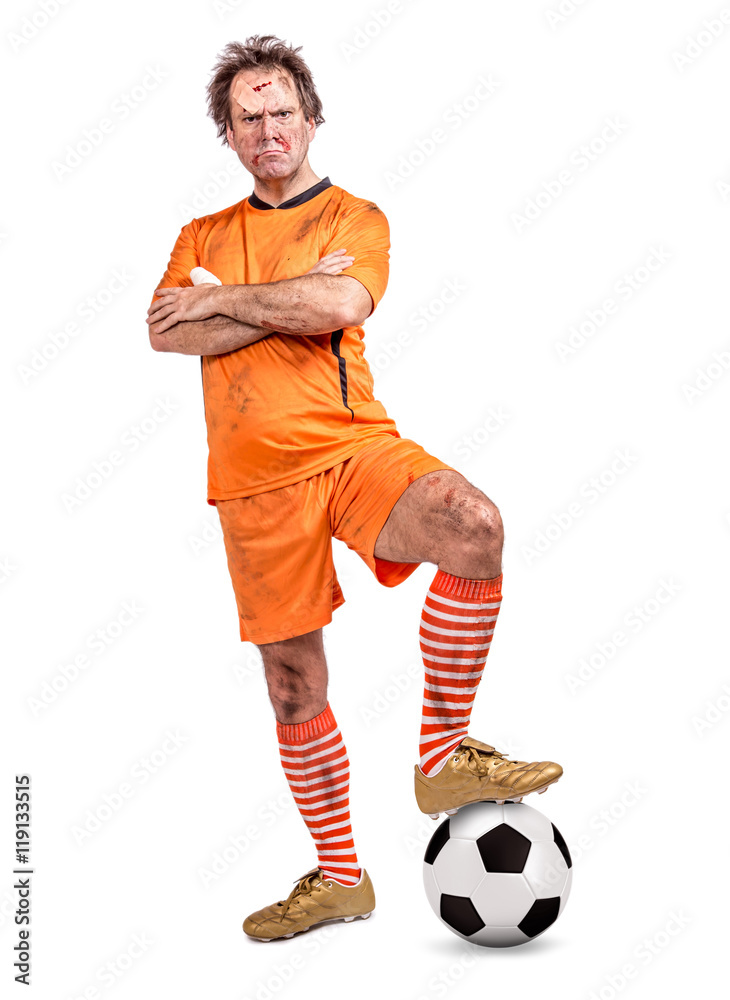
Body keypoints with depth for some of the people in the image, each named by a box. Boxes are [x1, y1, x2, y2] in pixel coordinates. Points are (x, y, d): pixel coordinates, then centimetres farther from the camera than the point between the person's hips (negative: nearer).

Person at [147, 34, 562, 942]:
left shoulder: (354, 218, 9)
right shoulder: (203, 236, 17)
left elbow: (339, 302, -14)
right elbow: (164, 333, -3)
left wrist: (222, 298, -4)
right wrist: (287, 302, -8)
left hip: (354, 446, -2)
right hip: (256, 480, 3)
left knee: (473, 526, -33)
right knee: (292, 683, 6)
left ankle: (443, 753, -15)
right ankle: (338, 876, 25)